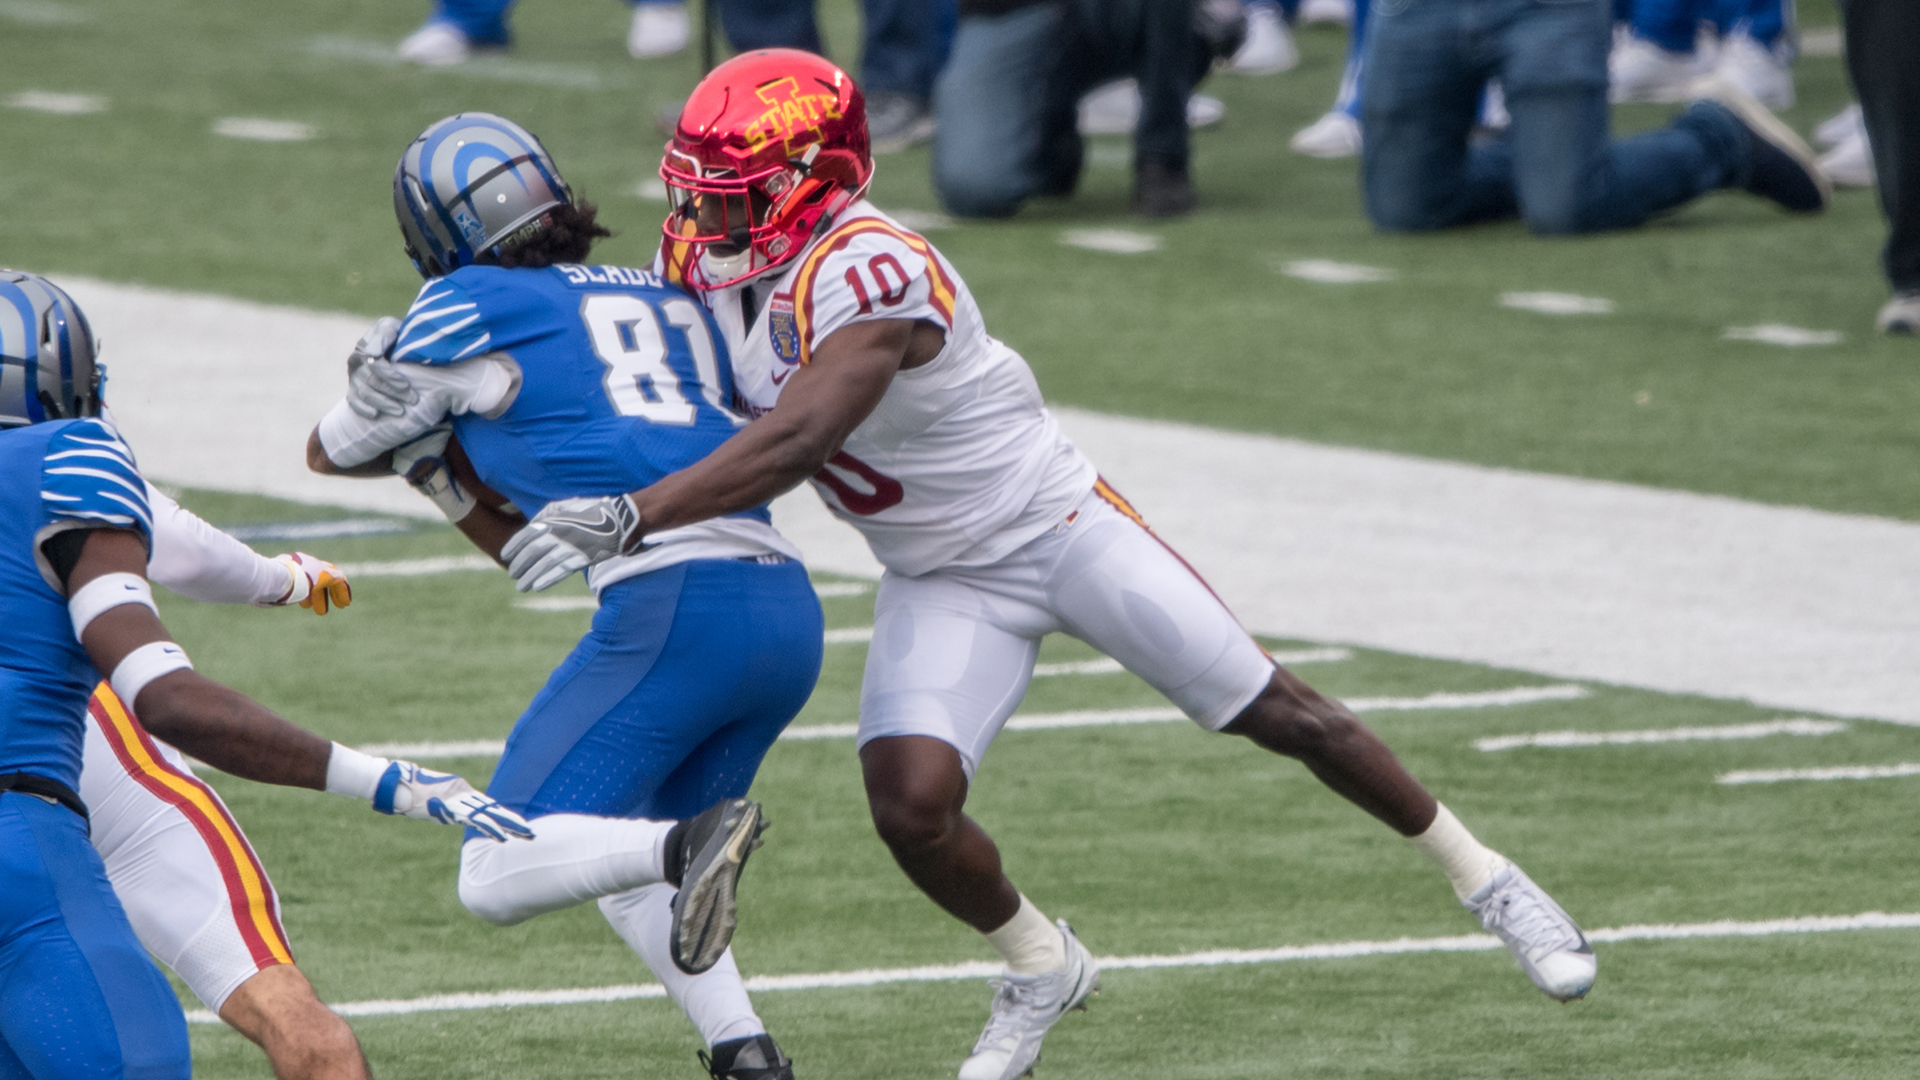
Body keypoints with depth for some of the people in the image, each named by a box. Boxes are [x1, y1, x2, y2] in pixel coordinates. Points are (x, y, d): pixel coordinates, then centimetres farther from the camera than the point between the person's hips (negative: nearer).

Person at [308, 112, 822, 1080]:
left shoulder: (472, 314, 6)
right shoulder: (666, 300, 25)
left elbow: (331, 452, 25)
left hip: (677, 609, -7)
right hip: (790, 609, 7)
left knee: (496, 878, -5)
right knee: (627, 875, 23)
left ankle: (688, 846, -30)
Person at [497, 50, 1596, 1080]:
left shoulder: (868, 275, -32)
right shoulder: (712, 262, -5)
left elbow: (792, 445, -43)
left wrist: (631, 515, -49)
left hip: (1056, 523, -6)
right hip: (941, 586, 6)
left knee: (1282, 715, 0)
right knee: (911, 801, -14)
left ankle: (1482, 876, 19)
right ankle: (1040, 968, 14)